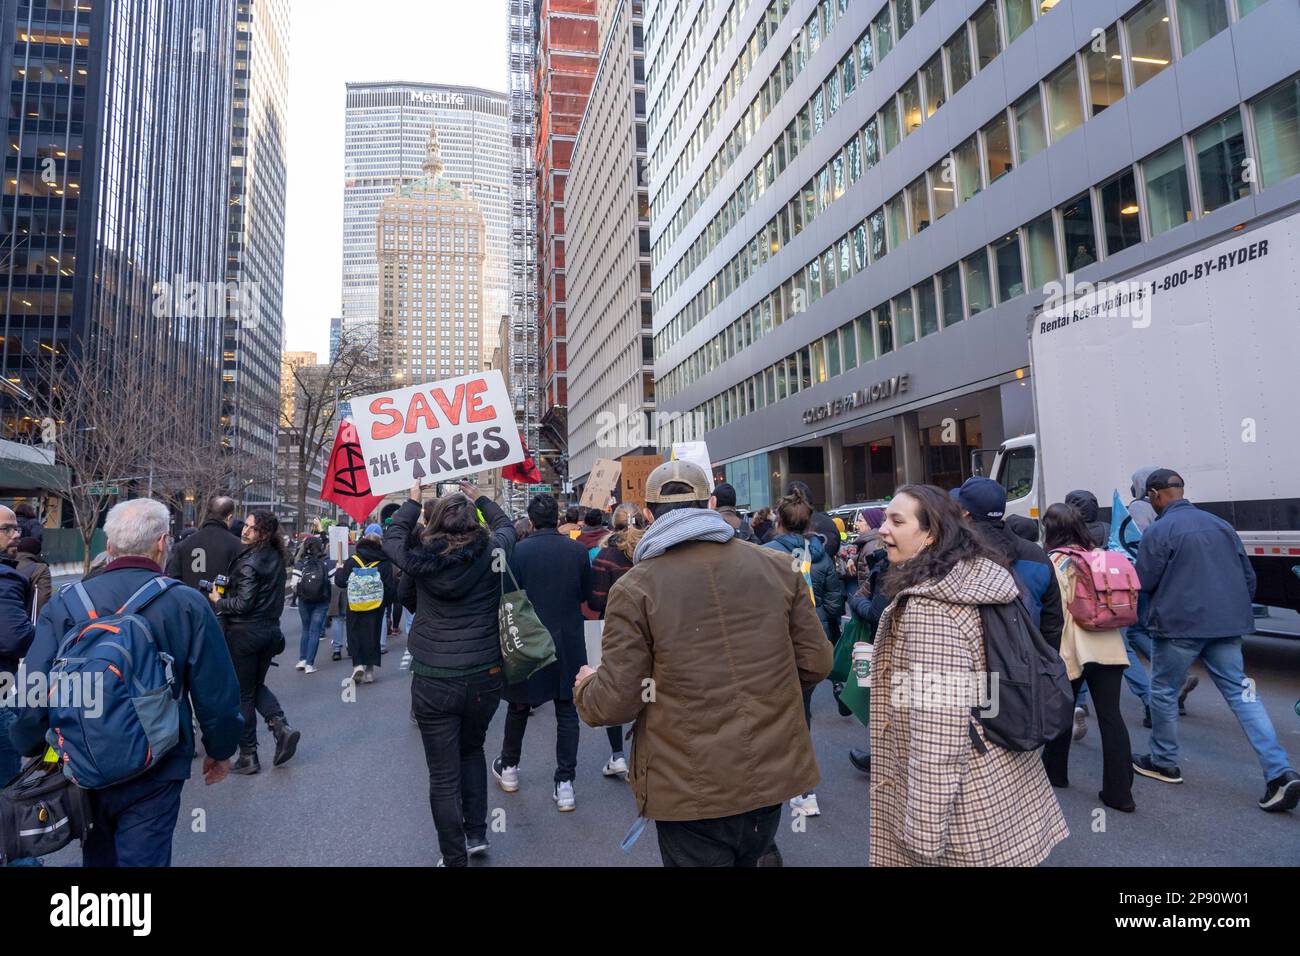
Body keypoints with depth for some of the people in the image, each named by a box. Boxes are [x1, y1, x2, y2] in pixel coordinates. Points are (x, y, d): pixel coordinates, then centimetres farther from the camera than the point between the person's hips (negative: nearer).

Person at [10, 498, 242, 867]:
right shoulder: (188, 604, -14)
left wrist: (35, 751, 11)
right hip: (153, 775, -3)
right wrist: (220, 751, 5)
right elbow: (217, 693, -12)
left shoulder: (64, 604, -8)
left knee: (97, 856, 25)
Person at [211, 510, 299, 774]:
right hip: (270, 630, 7)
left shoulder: (249, 562, -19)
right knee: (257, 684, 23)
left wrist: (218, 600, -4)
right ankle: (281, 725, 3)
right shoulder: (276, 557, 4)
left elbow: (243, 604, -20)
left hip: (244, 632, -7)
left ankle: (248, 756, 14)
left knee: (243, 693, 6)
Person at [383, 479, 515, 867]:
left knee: (444, 775, 10)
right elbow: (505, 526, 17)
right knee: (472, 748, 28)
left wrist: (413, 501, 24)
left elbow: (391, 536, 14)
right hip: (486, 676, 2)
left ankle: (454, 858, 22)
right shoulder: (491, 552, -6)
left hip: (433, 681, -2)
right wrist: (479, 498, 29)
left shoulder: (420, 556, -8)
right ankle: (477, 833, 31)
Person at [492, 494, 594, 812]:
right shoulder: (577, 550, -7)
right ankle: (565, 784, 10)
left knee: (519, 705, 19)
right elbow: (586, 594, 3)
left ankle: (509, 768, 36)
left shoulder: (518, 551, -13)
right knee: (567, 712, 8)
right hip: (568, 642, 1)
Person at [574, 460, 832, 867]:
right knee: (747, 857, 29)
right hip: (772, 774, 4)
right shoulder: (777, 567, -3)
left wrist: (586, 684, 10)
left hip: (692, 793, -4)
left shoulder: (636, 588, -14)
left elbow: (615, 702, -13)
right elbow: (815, 663, 1)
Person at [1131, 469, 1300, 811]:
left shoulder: (1159, 530, -12)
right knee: (1240, 693, 10)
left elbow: (1143, 582, -10)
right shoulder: (1220, 524, 11)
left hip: (1179, 625, -6)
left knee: (1163, 692, 9)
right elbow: (1248, 576, 15)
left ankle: (1163, 763, 21)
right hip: (1227, 625, 7)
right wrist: (1236, 610, 25)